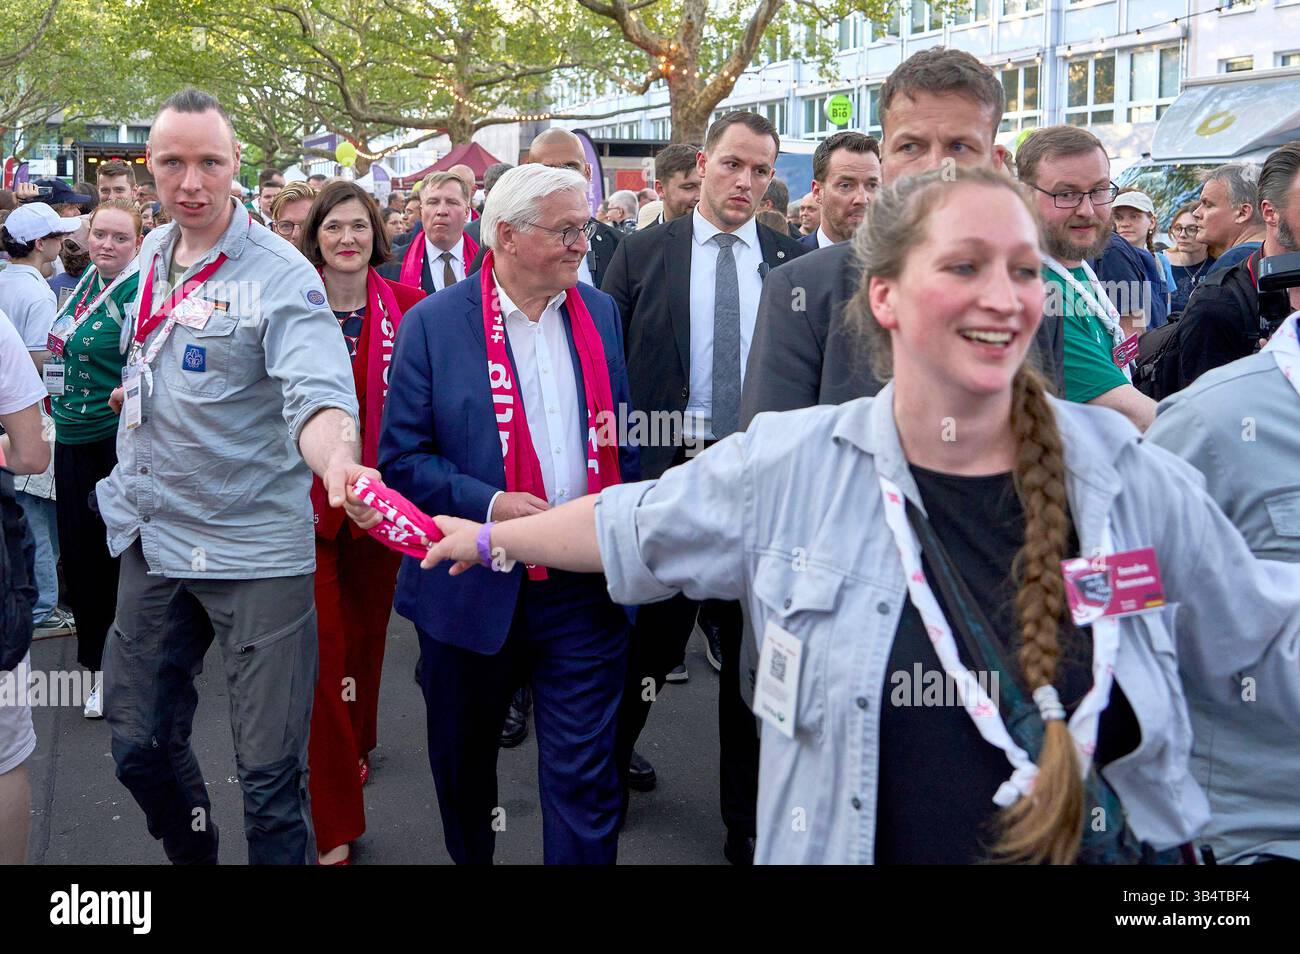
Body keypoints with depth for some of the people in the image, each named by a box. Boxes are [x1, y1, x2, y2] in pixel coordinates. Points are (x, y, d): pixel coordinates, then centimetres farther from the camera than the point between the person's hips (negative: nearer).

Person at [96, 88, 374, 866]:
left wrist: (337, 459, -48)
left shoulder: (282, 276, -13)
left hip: (255, 550, -6)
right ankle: (194, 858, 40)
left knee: (271, 771, 1)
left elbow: (316, 394, -29)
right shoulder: (153, 253, 8)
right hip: (153, 539, 7)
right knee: (142, 747, 17)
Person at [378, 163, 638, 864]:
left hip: (585, 587, 2)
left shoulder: (601, 313, 6)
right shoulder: (432, 324, -6)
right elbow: (401, 459, -7)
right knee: (462, 760, 18)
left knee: (585, 776, 2)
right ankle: (470, 857, 44)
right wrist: (489, 506, -20)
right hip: (475, 587, -1)